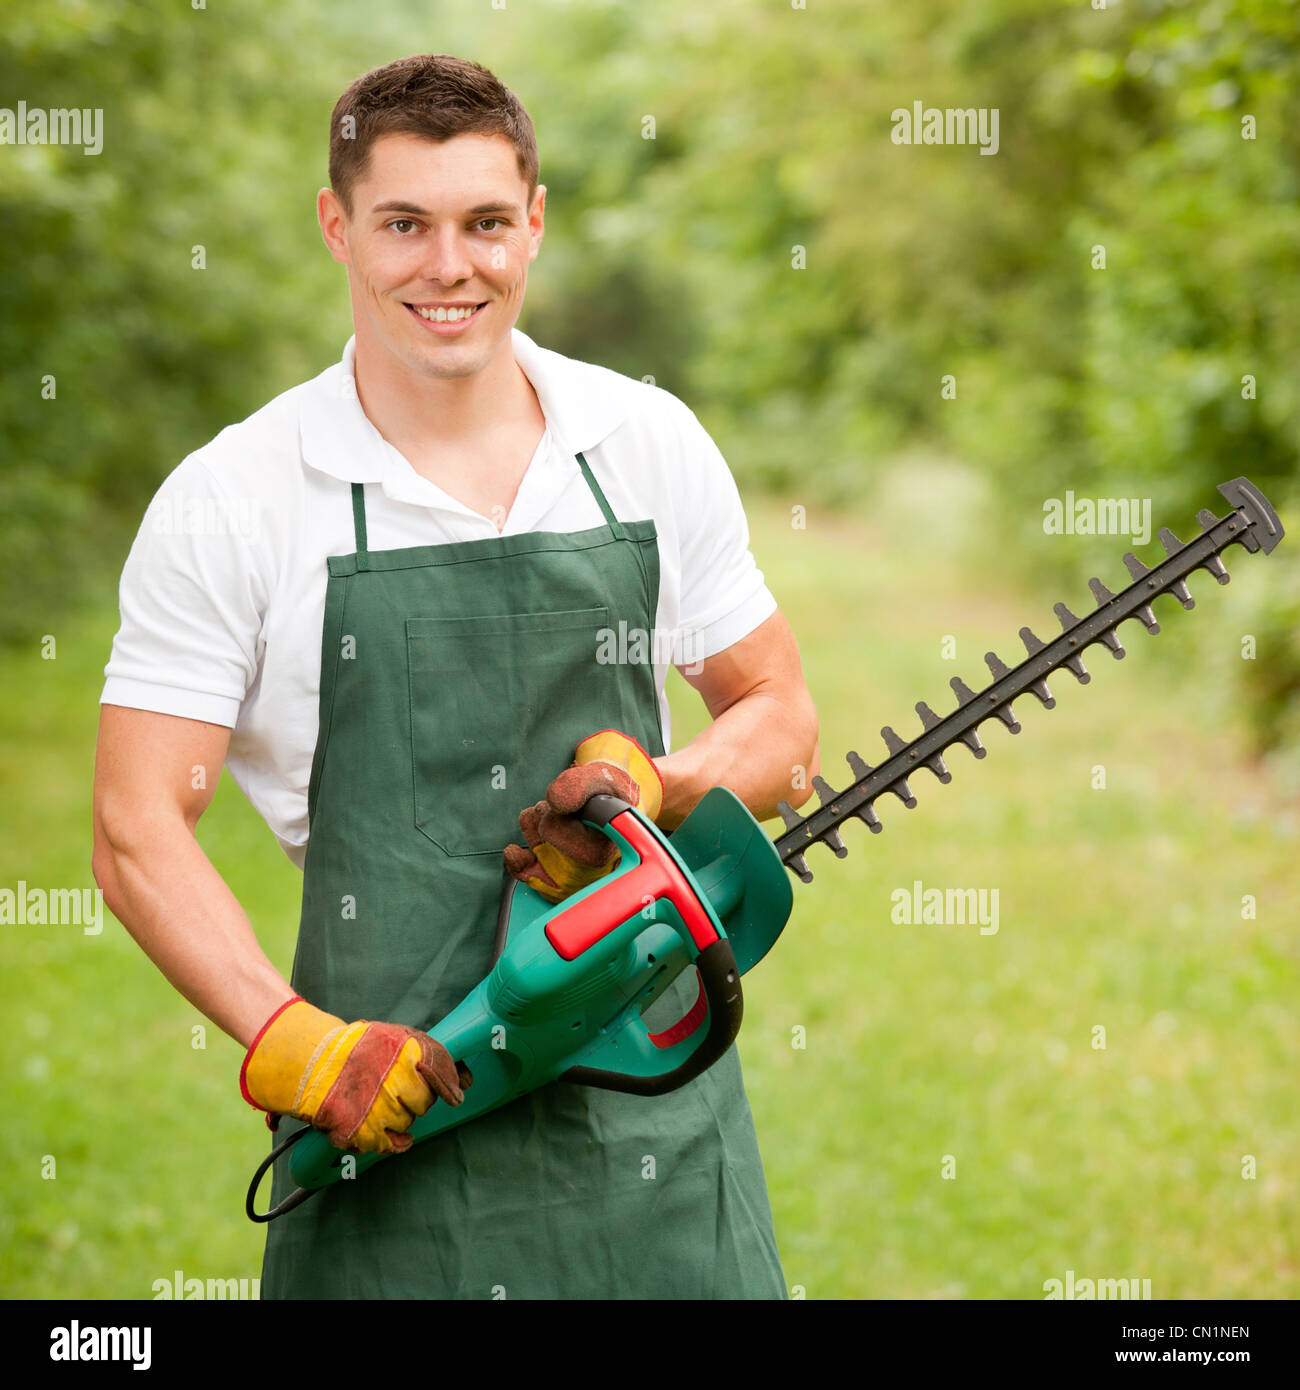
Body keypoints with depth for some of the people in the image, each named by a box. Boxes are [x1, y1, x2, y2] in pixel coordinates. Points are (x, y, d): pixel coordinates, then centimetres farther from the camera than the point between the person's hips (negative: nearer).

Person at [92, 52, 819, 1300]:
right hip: (391, 1115, -2)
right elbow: (139, 836, -6)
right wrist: (293, 1047, -18)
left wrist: (651, 783, -8)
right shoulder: (231, 503, -4)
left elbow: (781, 725, 12)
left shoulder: (649, 444, 5)